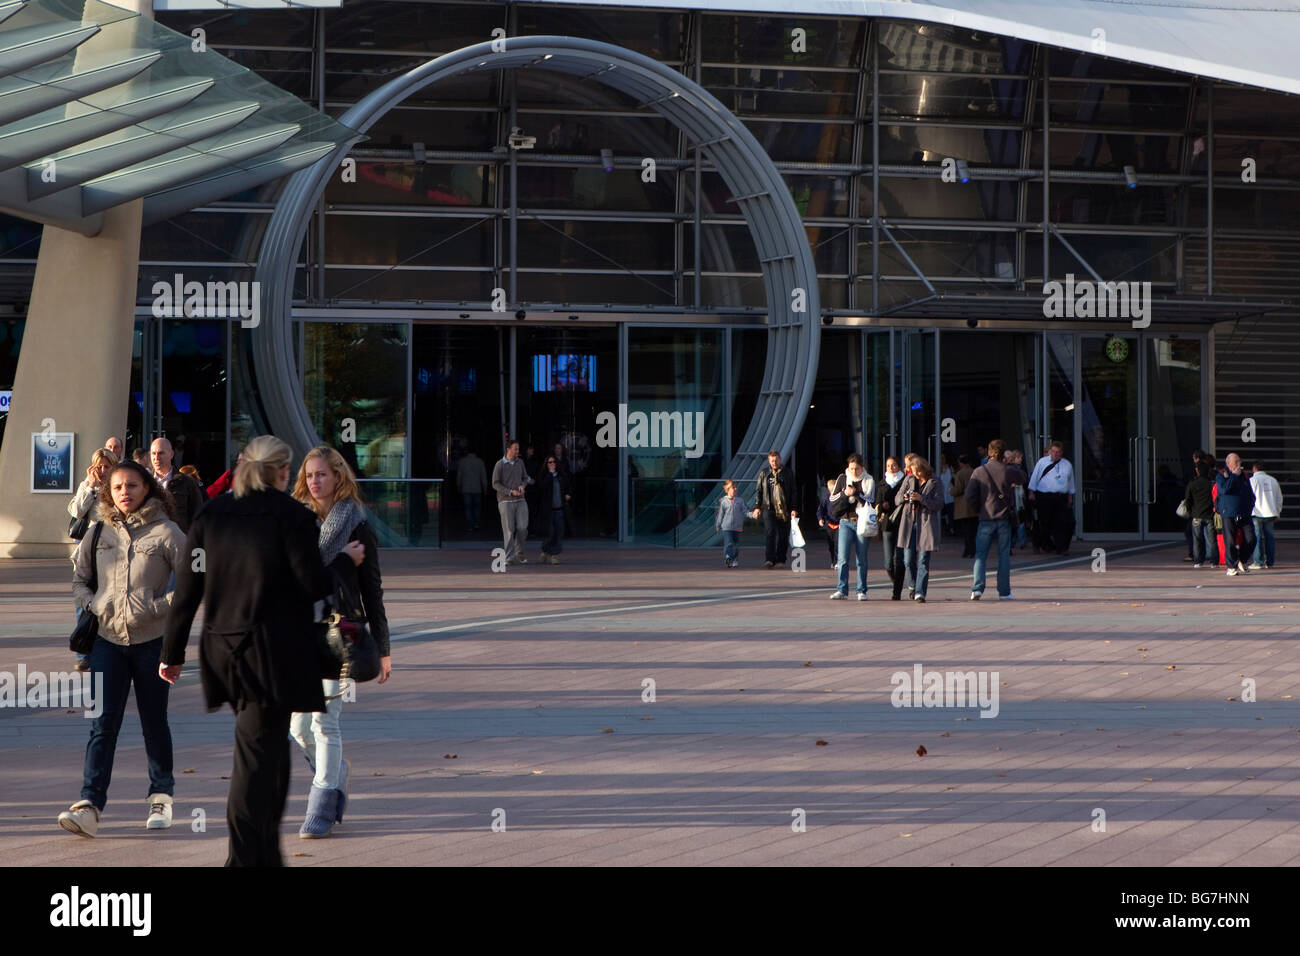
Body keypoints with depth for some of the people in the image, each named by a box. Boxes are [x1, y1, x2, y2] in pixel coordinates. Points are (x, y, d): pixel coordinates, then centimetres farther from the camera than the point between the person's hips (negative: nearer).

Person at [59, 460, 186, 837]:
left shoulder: (166, 533, -4)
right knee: (103, 723, -6)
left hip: (152, 640, -2)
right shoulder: (100, 533, 7)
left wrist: (160, 607, -13)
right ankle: (89, 805, -14)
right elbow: (78, 576, 18)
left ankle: (162, 797, 24)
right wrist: (91, 604, 0)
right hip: (108, 638, 2)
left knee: (154, 722, 9)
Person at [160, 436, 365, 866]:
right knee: (257, 755, -4)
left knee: (267, 750, 19)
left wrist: (173, 653, 11)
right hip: (272, 653, -6)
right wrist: (346, 559, 11)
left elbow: (187, 588, 6)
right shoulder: (292, 516, -9)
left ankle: (267, 854, 24)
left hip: (223, 650, 6)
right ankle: (244, 857, -7)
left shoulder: (210, 514, 6)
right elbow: (314, 585, -9)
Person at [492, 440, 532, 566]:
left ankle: (519, 553, 14)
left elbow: (525, 478, 18)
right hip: (505, 501, -4)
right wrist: (510, 492, -16)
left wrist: (523, 486, -6)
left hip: (520, 500, 4)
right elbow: (495, 484, -6)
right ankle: (509, 558, -3)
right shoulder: (500, 465, -5)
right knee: (509, 529, -6)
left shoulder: (520, 462, 10)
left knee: (522, 527, -4)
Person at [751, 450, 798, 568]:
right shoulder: (764, 473, 8)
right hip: (769, 508, -1)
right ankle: (769, 559, -21)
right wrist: (757, 506, 4)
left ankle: (780, 560, 17)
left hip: (784, 509, 1)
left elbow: (793, 492, 8)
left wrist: (793, 509, 1)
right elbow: (759, 491, 12)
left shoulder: (787, 473, 7)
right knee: (769, 532, -16)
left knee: (783, 536, 5)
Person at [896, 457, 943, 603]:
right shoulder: (908, 480, 11)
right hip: (909, 523, 3)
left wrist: (922, 498, -20)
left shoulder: (935, 484, 0)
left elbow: (939, 505, -7)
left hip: (926, 524, -3)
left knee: (923, 561, -7)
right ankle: (913, 584, 29)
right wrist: (904, 497, -10)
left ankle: (920, 593, -9)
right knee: (908, 559, 3)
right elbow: (896, 500, 13)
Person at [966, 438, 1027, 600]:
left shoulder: (979, 472, -4)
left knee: (980, 555, 4)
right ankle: (1004, 591, 8)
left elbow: (969, 497, -6)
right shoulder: (1008, 470, -4)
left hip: (986, 519, 0)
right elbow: (1023, 478, 17)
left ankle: (977, 588, -10)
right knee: (1004, 555, 7)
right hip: (1004, 518, 0)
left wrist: (979, 509, 10)